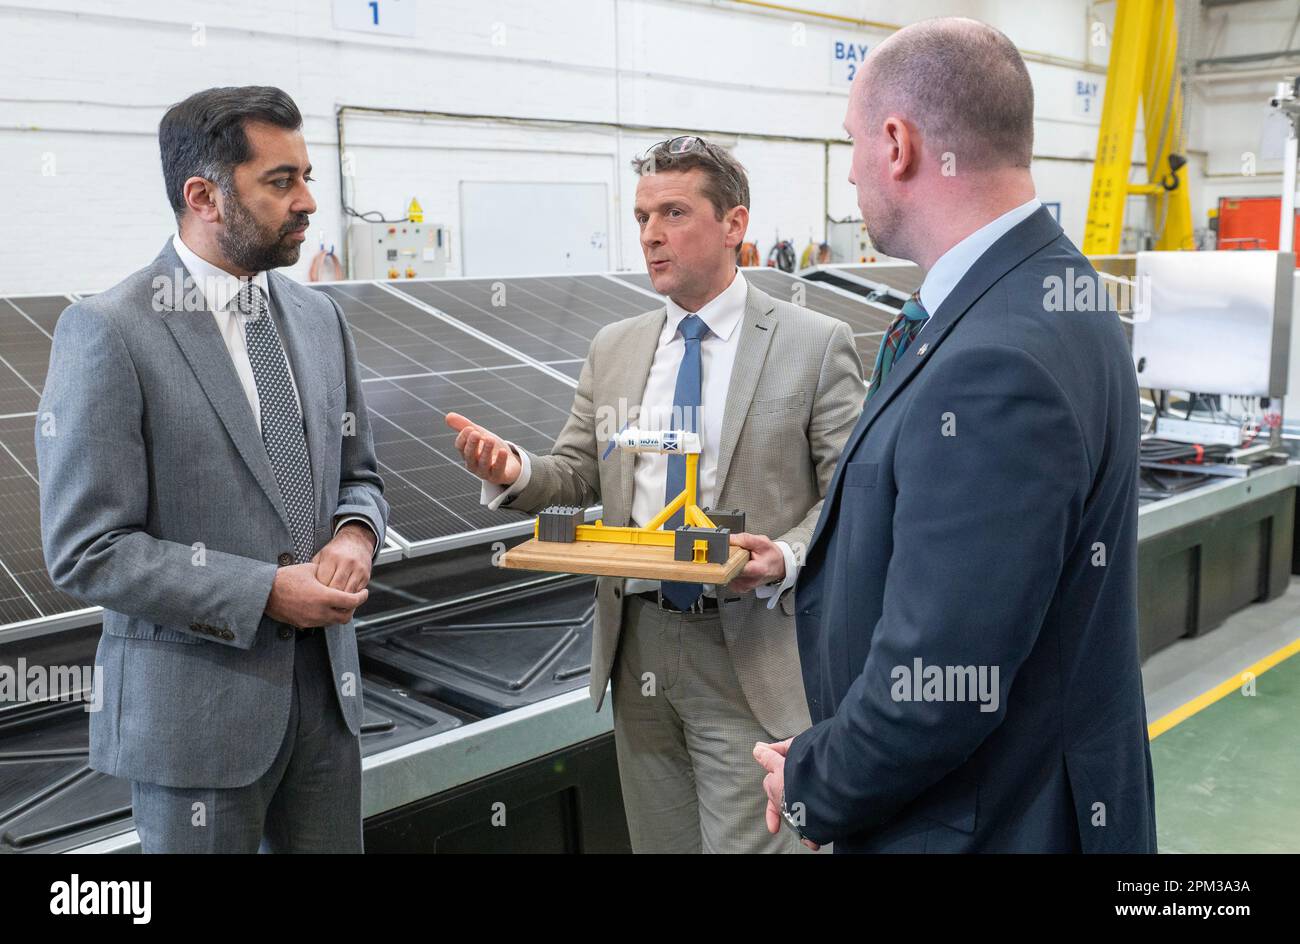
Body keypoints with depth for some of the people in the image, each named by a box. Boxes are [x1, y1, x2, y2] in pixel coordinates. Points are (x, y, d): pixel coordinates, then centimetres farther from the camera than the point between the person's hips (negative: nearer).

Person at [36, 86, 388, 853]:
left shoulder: (318, 317, 6)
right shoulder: (109, 333, -13)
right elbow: (87, 550, -14)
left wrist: (355, 535, -7)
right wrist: (265, 595, -18)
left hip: (326, 688, 6)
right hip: (199, 705, -5)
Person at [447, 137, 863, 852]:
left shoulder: (814, 344, -4)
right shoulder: (612, 349, 10)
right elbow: (578, 474, 12)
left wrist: (789, 557, -22)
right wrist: (515, 472, -9)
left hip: (749, 652, -4)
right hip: (637, 644, 5)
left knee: (744, 843, -2)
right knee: (660, 843, 17)